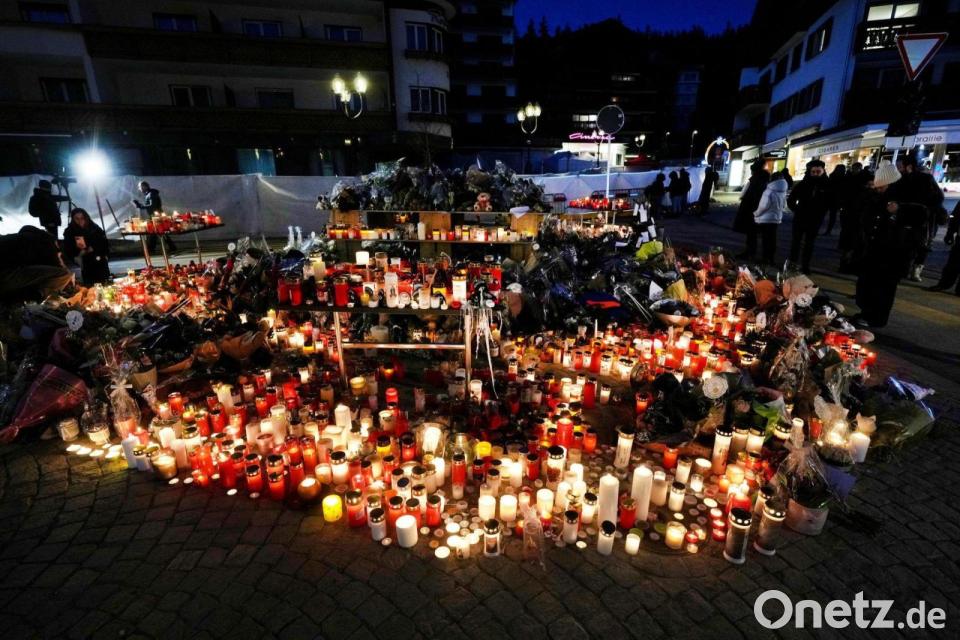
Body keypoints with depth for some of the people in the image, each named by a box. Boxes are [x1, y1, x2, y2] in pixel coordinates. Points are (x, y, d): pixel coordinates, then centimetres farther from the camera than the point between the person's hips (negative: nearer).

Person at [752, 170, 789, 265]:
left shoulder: (769, 191, -17)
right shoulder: (783, 192, 6)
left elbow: (763, 206, -17)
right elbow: (784, 206, 12)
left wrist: (756, 214, -3)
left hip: (765, 219, -7)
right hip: (776, 218, 7)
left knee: (765, 239, -1)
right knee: (772, 239, 12)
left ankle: (765, 258, 3)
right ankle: (772, 258, 17)